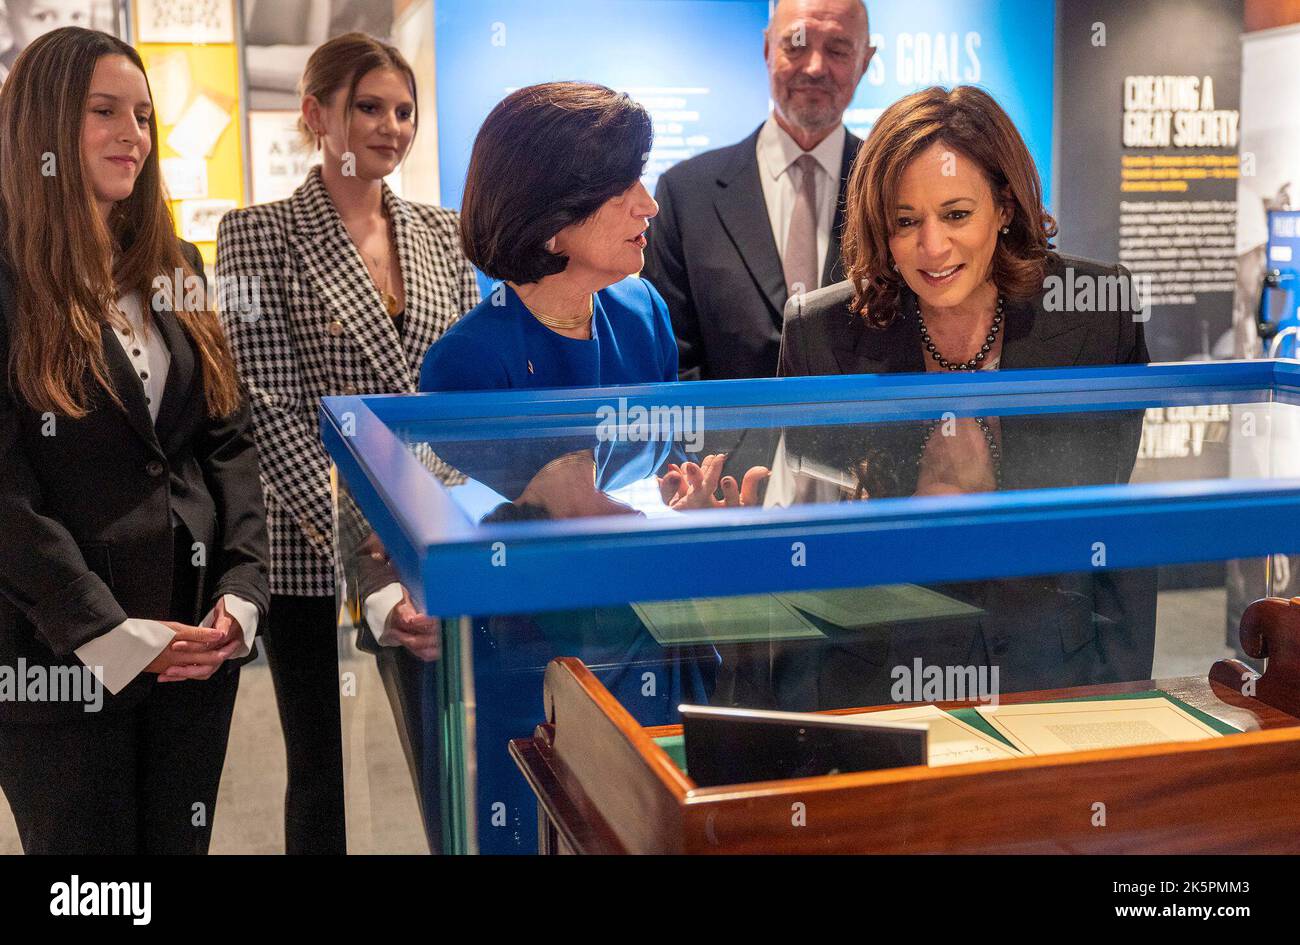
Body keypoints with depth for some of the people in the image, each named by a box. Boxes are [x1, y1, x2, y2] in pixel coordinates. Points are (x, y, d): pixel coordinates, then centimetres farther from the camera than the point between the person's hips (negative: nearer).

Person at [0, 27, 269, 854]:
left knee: (181, 839, 15)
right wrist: (112, 634, -16)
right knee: (91, 844, 9)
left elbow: (232, 442, 8)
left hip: (199, 638, 5)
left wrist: (242, 593, -4)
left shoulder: (177, 268, 11)